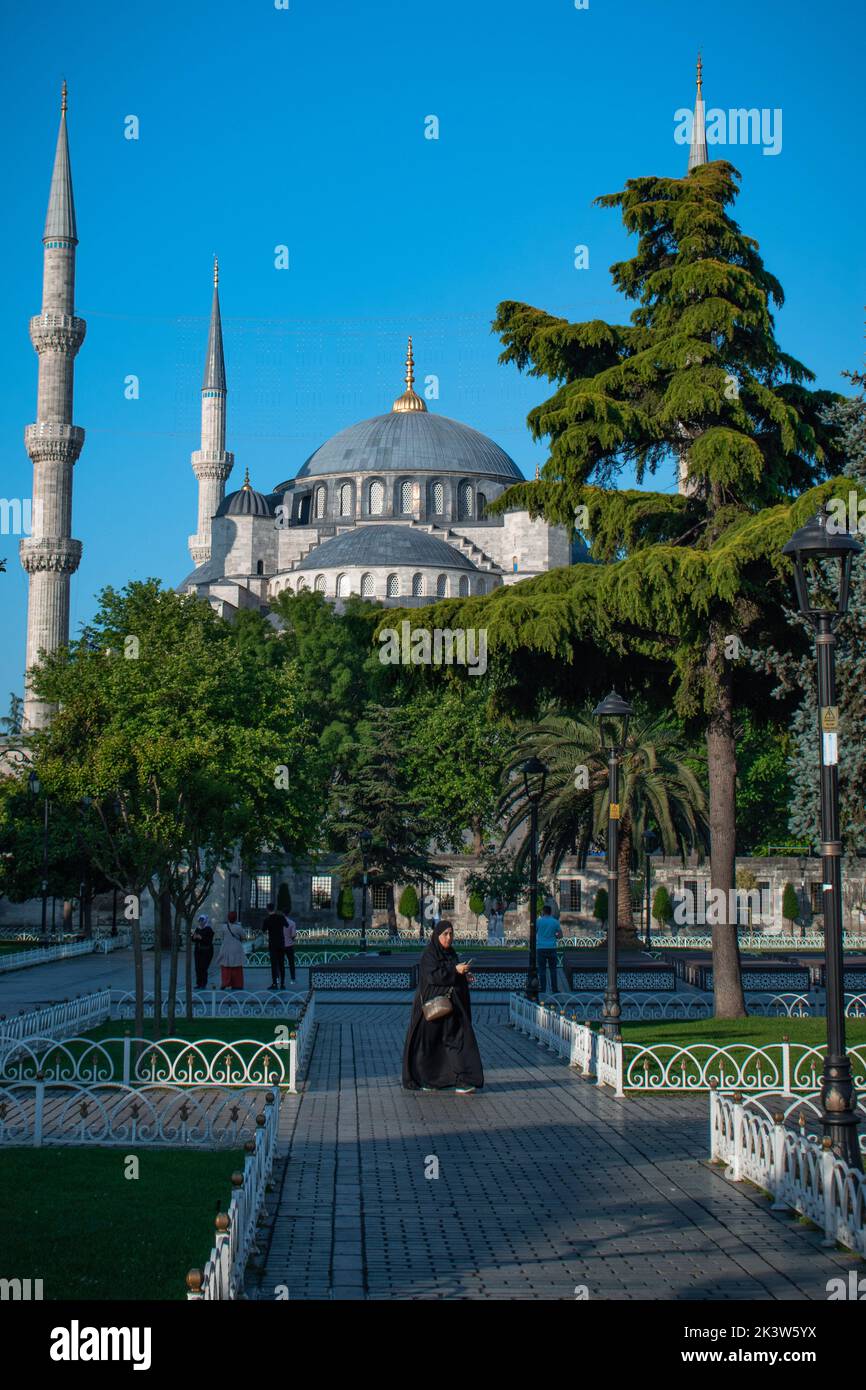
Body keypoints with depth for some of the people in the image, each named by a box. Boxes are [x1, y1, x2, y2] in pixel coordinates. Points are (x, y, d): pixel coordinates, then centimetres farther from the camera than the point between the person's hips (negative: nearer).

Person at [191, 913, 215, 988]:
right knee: (197, 967, 1)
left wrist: (201, 938, -21)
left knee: (203, 967, -11)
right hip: (197, 950, 6)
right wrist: (194, 937, -8)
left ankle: (204, 984, -6)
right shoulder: (197, 929, 11)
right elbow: (193, 940, 13)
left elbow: (209, 940, -14)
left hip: (206, 951, -6)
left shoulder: (209, 930, -6)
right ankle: (198, 983, 6)